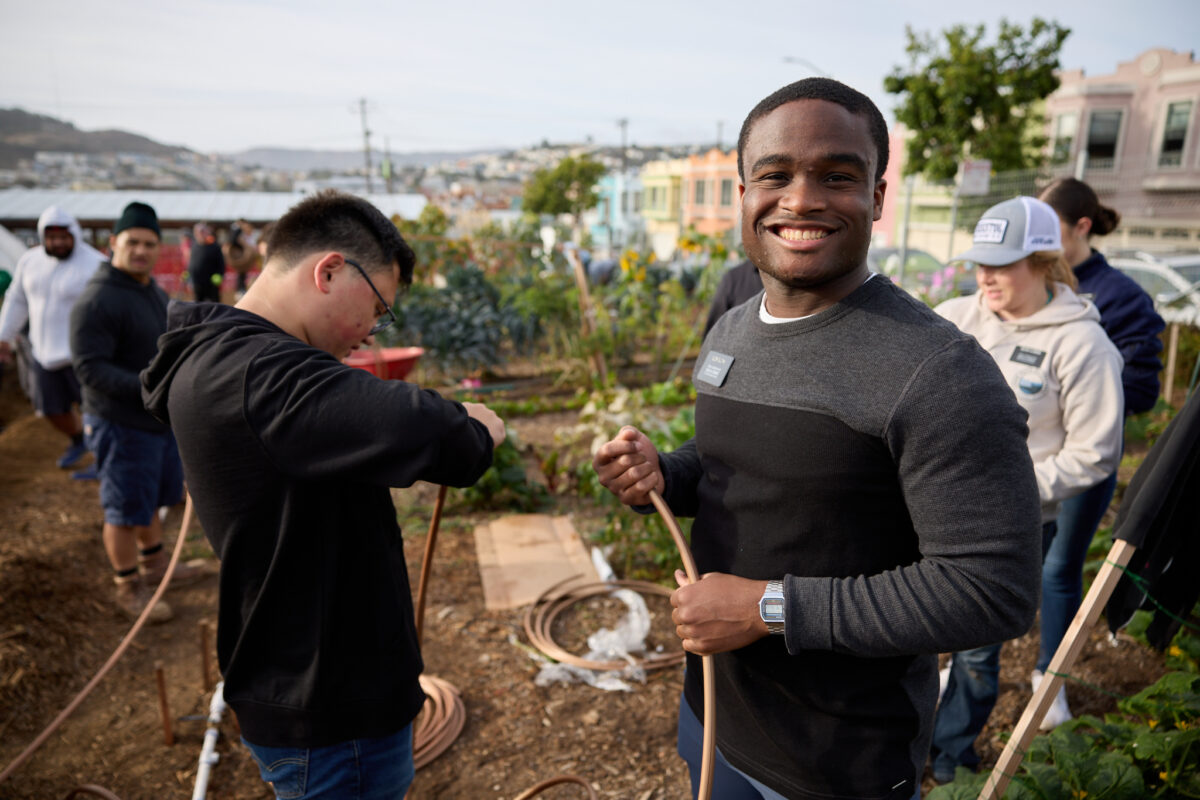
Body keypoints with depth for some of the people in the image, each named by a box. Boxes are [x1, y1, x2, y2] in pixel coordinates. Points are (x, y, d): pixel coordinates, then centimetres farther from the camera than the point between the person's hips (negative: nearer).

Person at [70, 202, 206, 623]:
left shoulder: (155, 292, 10)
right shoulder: (97, 300, -20)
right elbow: (89, 367, -25)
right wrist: (148, 388, -34)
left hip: (161, 418, 9)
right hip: (121, 425, -9)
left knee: (153, 497, 23)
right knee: (126, 510, 4)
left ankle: (154, 566, 41)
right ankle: (129, 589, 20)